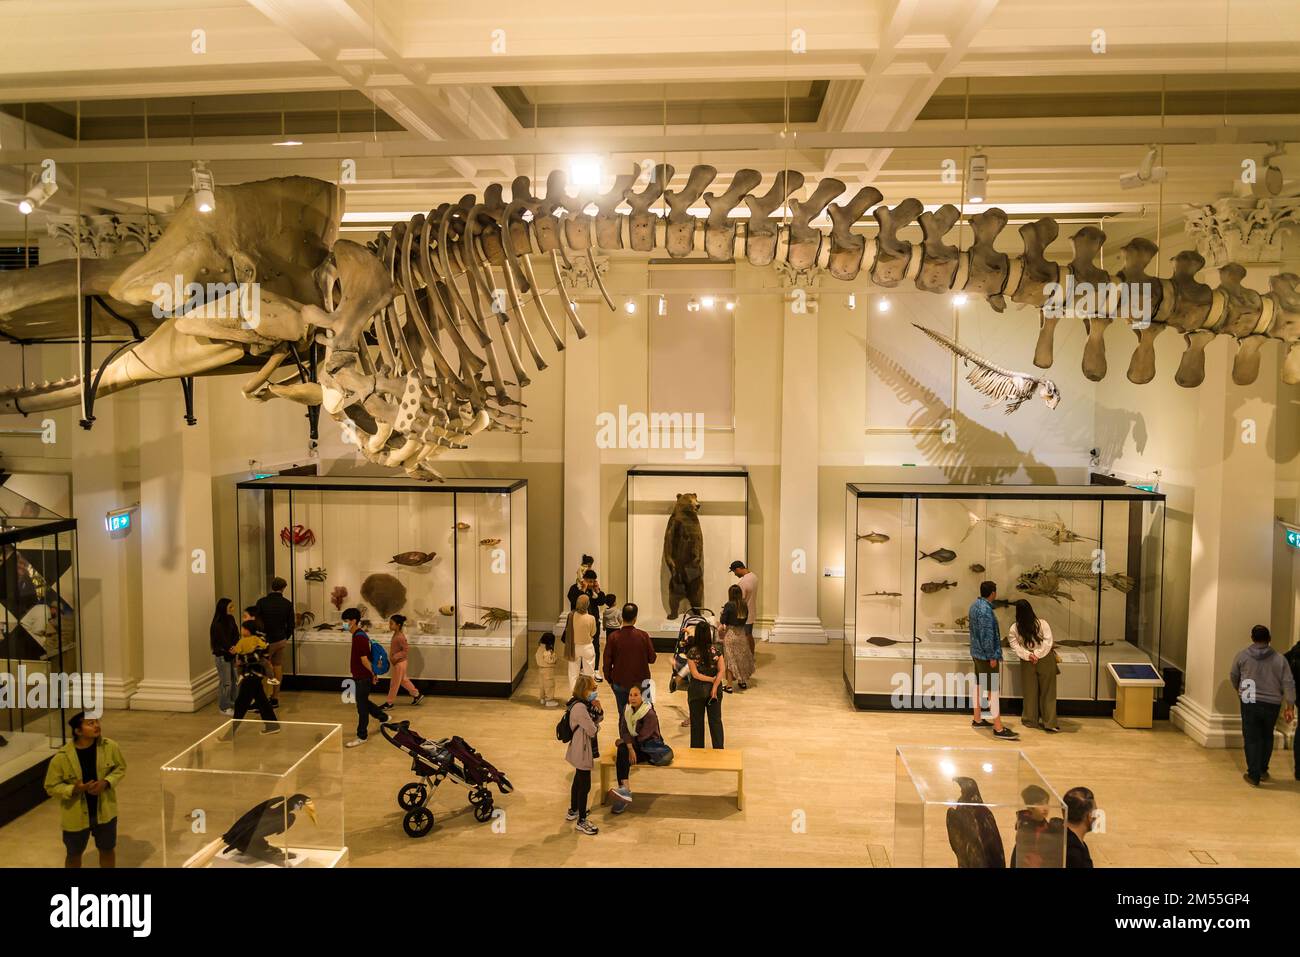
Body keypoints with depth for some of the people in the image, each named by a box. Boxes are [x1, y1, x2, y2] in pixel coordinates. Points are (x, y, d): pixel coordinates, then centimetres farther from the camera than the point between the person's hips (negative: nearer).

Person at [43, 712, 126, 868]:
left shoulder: (110, 746, -15)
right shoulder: (61, 757, -21)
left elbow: (121, 768, 0)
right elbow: (51, 787, -11)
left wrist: (106, 782, -18)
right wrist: (73, 790, -27)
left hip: (105, 811, 2)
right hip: (76, 816, -2)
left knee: (108, 850, 19)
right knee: (74, 854, 20)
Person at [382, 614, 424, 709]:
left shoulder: (400, 637, -26)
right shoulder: (396, 634, 3)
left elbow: (407, 649, -26)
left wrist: (396, 656, -24)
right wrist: (391, 657, 11)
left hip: (399, 663, -9)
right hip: (398, 663, 9)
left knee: (394, 683, 4)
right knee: (403, 680, 21)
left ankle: (389, 703, 17)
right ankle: (417, 695, 31)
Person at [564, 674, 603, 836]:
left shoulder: (585, 703, 3)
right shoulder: (579, 708, -28)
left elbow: (599, 719, 9)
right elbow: (592, 730, -25)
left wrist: (598, 708, -10)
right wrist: (596, 726, -3)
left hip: (581, 751, 10)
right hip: (582, 751, -10)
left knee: (579, 780, 24)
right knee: (585, 786, 0)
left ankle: (573, 811, 41)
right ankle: (581, 822, 11)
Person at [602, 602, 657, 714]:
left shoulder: (613, 637, -11)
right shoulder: (643, 636, -11)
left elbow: (607, 662, -6)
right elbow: (652, 659, -2)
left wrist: (609, 679, 9)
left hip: (619, 683, 1)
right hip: (641, 682, 0)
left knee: (623, 714, 12)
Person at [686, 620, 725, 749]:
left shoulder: (692, 652, -15)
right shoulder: (716, 650, -9)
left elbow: (695, 674, -15)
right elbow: (722, 671, -13)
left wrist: (712, 679, -10)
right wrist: (715, 686, -14)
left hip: (697, 690, -2)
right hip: (714, 689, 2)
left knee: (697, 721, 12)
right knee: (716, 720, 12)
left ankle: (697, 748, 21)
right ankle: (718, 748, 17)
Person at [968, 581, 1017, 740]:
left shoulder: (975, 605, 7)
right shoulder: (985, 609, -23)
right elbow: (987, 635, -24)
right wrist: (992, 656, -20)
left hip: (976, 652, 10)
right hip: (986, 655, -10)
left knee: (978, 685, 16)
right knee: (992, 689, -7)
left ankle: (977, 720, 26)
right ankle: (998, 729, -5)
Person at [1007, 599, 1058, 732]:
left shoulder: (1014, 629, -6)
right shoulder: (1042, 624, -8)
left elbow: (1015, 646, -10)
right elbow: (1048, 641, -13)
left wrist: (1028, 655, -10)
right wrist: (1037, 655, -12)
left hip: (1027, 662, 1)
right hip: (1045, 661, -1)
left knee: (1030, 692, 12)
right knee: (1047, 692, 6)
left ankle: (1031, 720, 21)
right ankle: (1050, 723, 7)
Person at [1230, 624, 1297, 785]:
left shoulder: (1242, 655, -1)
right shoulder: (1280, 659, -1)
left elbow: (1234, 676, 11)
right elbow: (1288, 683, -4)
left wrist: (1239, 690, 30)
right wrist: (1290, 707, -1)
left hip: (1249, 703, -2)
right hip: (1272, 704, 2)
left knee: (1251, 738, 4)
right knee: (1267, 737, 21)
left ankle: (1254, 775, 2)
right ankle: (1263, 770, 28)